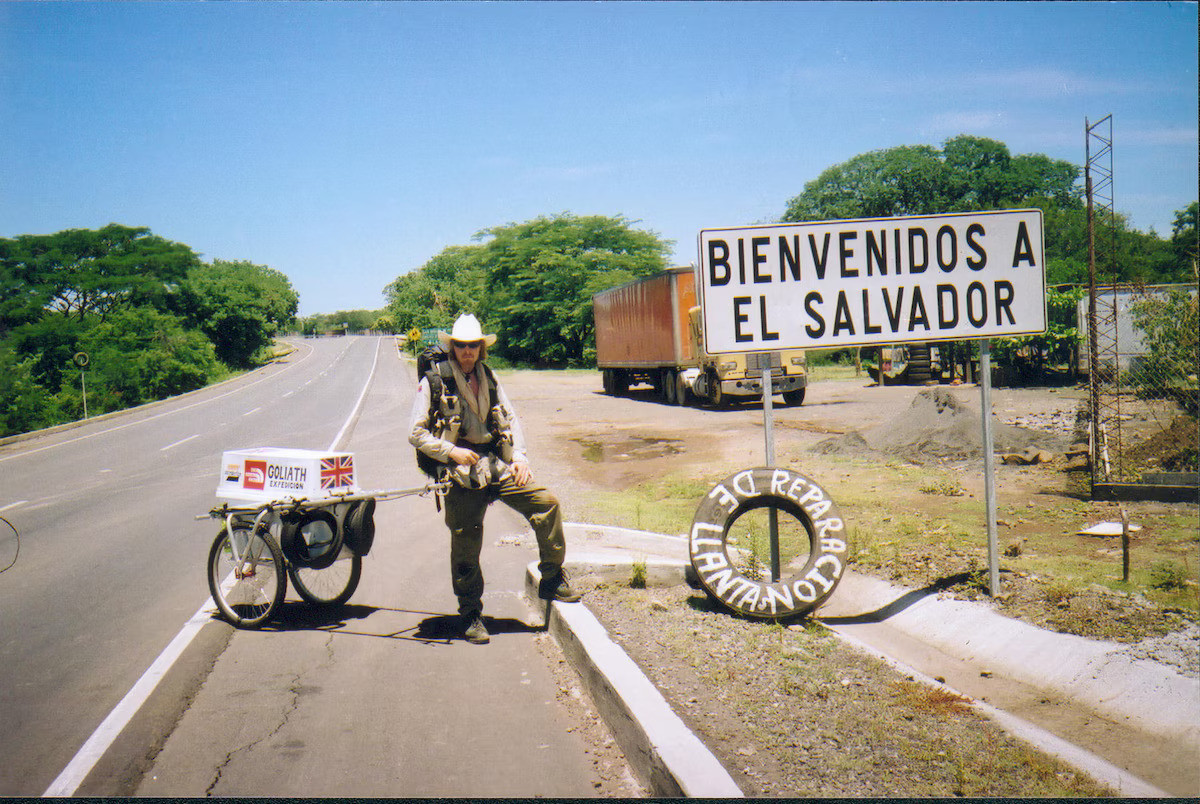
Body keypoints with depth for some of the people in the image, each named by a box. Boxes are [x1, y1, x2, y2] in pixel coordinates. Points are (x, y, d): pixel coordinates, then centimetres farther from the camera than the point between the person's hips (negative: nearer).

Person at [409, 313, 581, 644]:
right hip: (462, 476, -4)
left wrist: (520, 457, 2)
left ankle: (552, 580, 6)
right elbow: (416, 433, -4)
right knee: (466, 545, 0)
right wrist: (453, 452, -14)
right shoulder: (433, 382, -4)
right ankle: (470, 615, 18)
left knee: (546, 501, -10)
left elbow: (511, 418, 16)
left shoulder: (489, 378, 11)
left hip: (498, 466, 4)